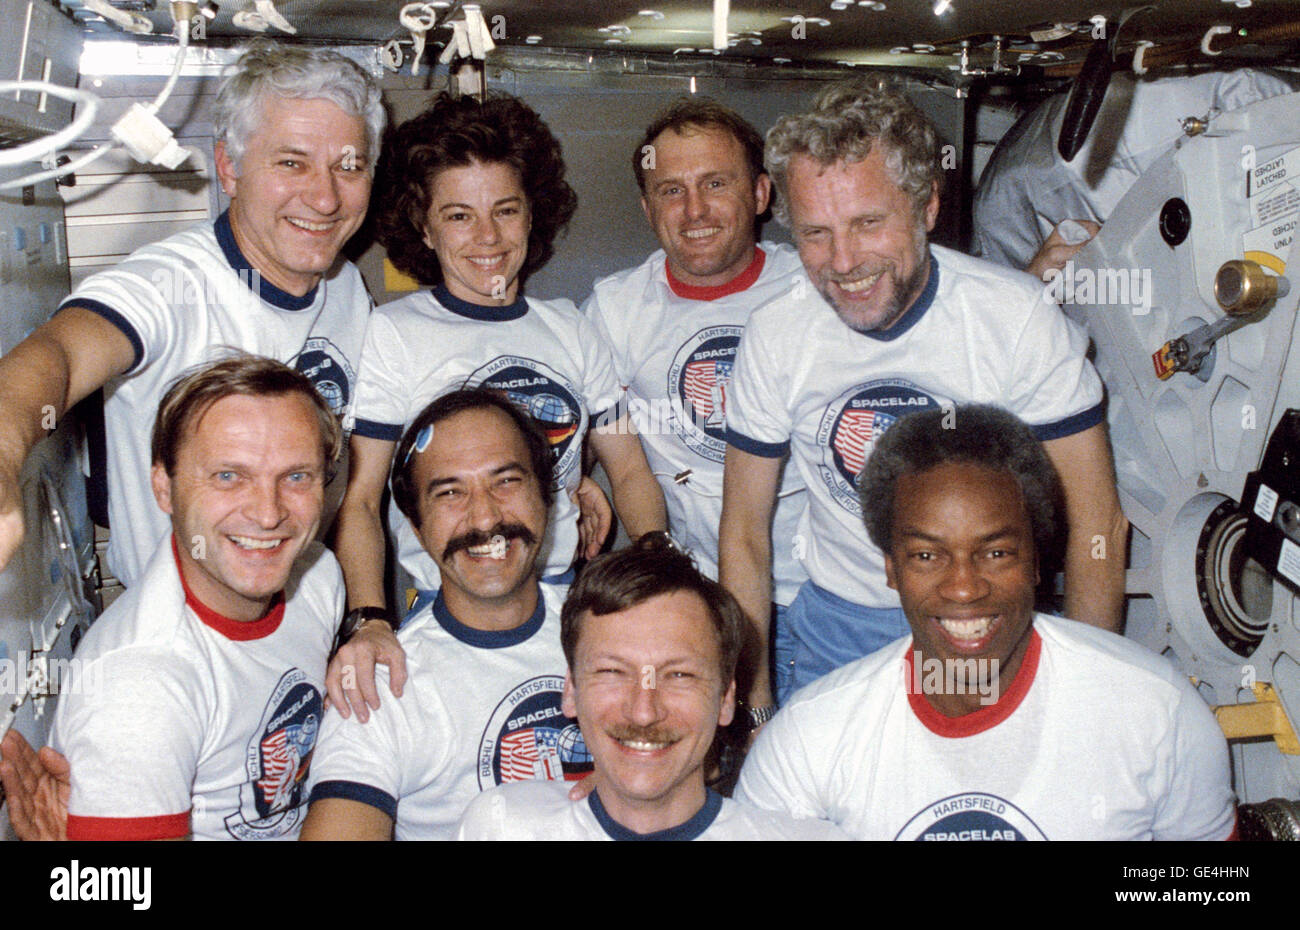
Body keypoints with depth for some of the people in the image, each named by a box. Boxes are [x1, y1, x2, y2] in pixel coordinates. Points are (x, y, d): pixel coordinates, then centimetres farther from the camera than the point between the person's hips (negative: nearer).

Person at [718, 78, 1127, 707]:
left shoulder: (1019, 317, -16)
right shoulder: (773, 337, -10)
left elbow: (1096, 526, -10)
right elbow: (744, 535, 0)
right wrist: (754, 702, -1)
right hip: (837, 625, 2)